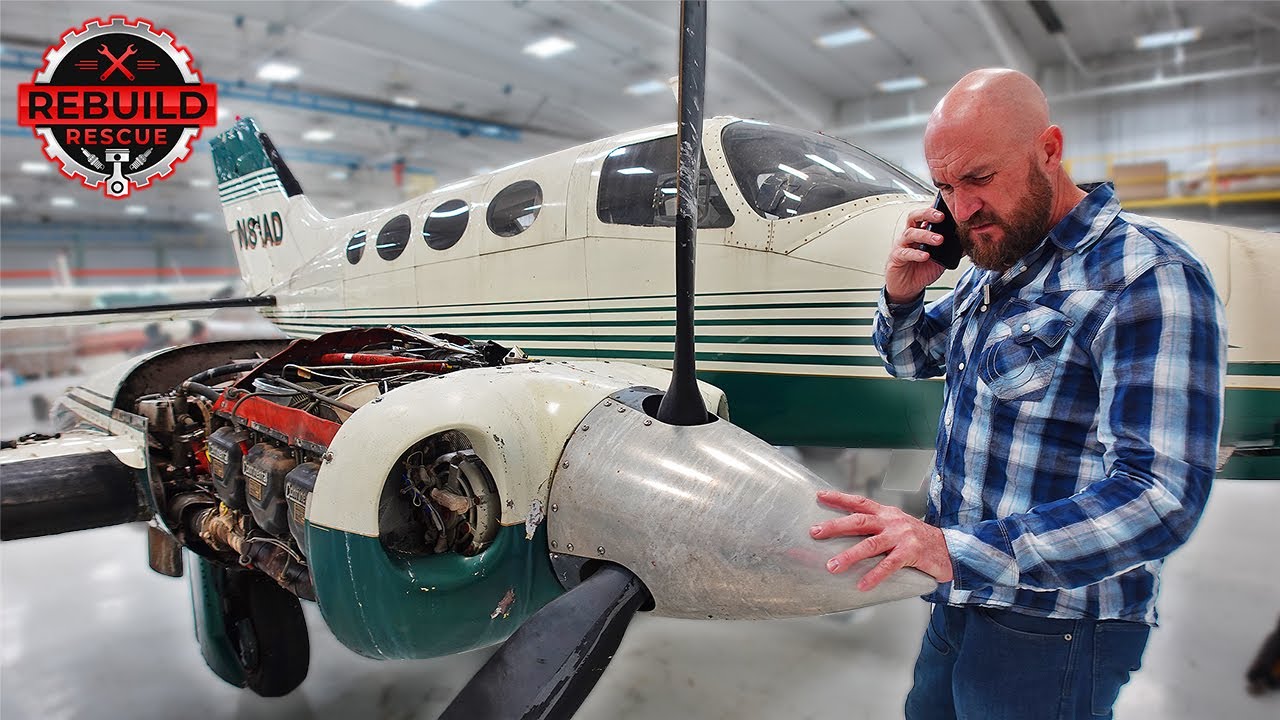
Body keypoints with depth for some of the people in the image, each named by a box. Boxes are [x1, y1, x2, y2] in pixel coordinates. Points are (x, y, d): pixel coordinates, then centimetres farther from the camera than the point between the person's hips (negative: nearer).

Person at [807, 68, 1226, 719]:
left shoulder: (1149, 278, -22)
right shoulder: (993, 267, 6)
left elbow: (1161, 495, -30)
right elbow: (911, 360, 19)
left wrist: (957, 549, -40)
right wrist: (900, 297, -4)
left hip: (1050, 637, -8)